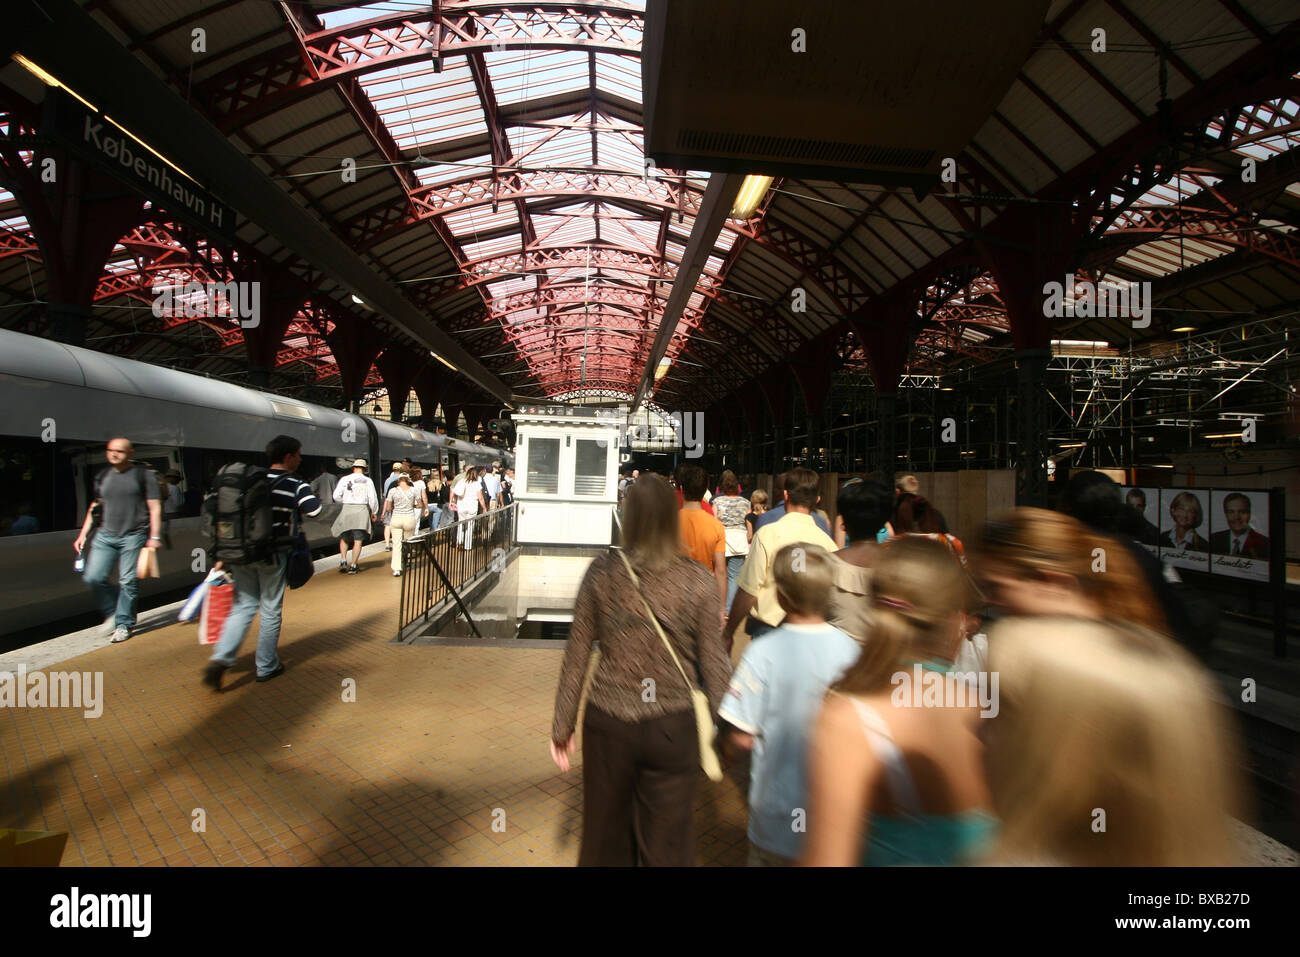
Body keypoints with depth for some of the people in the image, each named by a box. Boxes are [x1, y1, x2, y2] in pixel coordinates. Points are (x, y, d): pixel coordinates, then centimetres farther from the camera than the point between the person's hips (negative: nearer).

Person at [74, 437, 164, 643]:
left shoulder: (144, 474, -1)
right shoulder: (102, 477, 14)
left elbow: (155, 508, -4)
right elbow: (95, 507, 22)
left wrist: (155, 537, -10)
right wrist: (83, 534, 15)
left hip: (133, 536, -5)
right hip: (105, 536, 5)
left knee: (128, 582, -2)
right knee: (94, 578, -3)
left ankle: (123, 624, 10)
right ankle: (113, 612, 19)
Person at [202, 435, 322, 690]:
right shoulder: (296, 485, -8)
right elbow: (315, 511, -24)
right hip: (273, 556, -4)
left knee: (243, 606, 15)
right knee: (270, 611, 8)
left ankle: (221, 658, -2)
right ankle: (266, 667, 20)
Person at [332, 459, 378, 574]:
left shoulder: (345, 479, 3)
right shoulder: (367, 480, 1)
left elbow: (336, 496, -1)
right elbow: (373, 498, -1)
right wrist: (374, 512, 11)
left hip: (347, 509, 1)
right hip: (362, 509, -1)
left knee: (343, 538, 17)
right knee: (358, 540, 3)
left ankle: (343, 560, 4)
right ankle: (353, 566, 2)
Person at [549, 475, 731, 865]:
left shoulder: (602, 572, -9)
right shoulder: (698, 580, -11)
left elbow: (577, 655, -5)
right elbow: (713, 662, -7)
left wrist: (561, 727, 7)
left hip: (607, 721, 1)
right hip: (672, 727, -1)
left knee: (605, 836, 23)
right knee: (667, 845, 18)